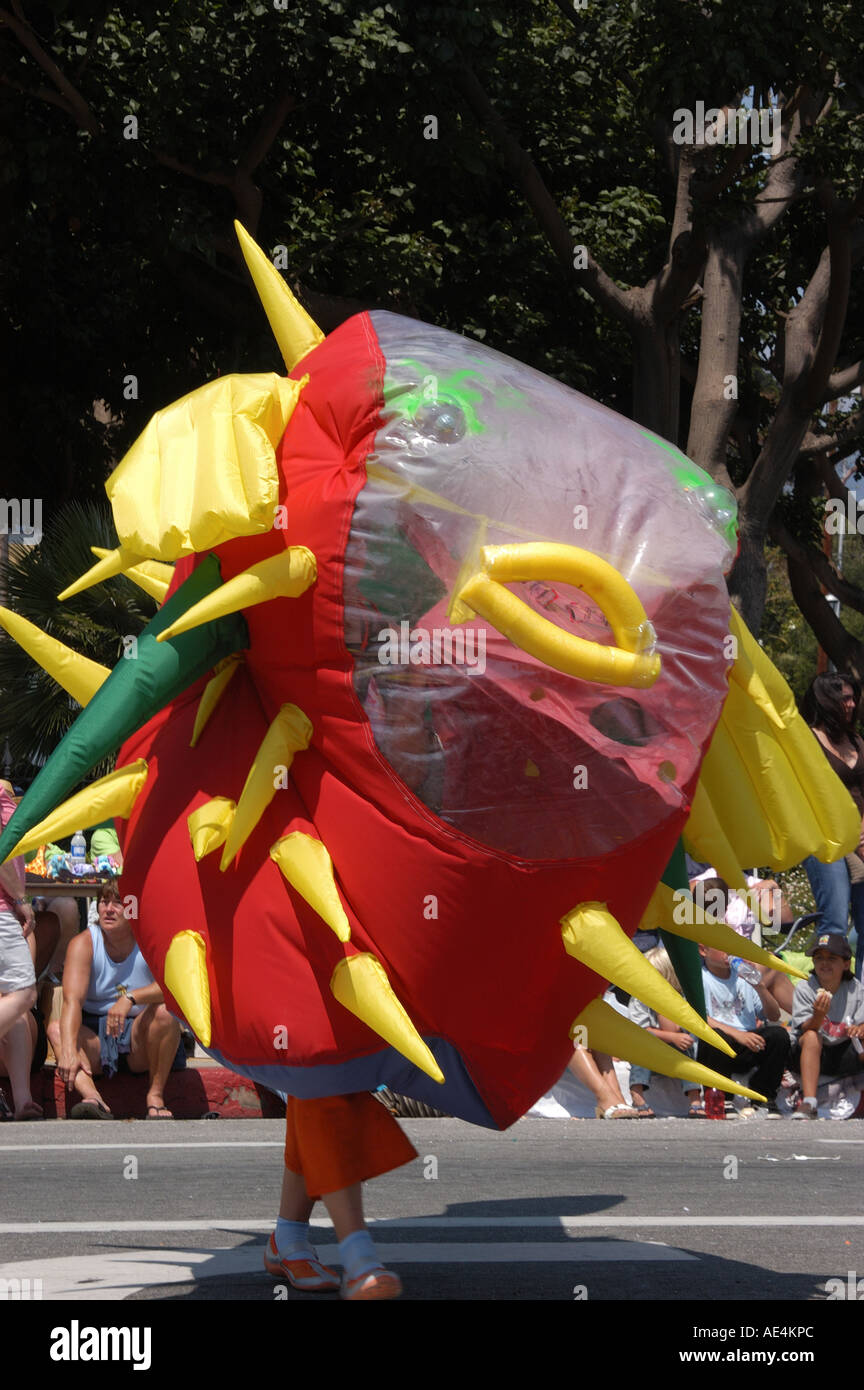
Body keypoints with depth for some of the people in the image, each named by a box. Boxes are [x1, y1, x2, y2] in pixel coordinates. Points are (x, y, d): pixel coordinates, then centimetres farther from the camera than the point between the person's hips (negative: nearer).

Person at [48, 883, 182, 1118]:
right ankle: (93, 1098, -49)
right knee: (56, 1028, -26)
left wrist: (131, 998, -41)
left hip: (140, 1036, -1)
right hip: (96, 1039, 2)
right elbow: (72, 1000, -20)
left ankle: (156, 1095, -20)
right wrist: (68, 1051, -37)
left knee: (164, 1012, -29)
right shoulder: (83, 944, -6)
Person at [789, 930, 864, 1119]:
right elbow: (806, 1030, -12)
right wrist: (818, 1016, -36)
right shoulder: (804, 988, -4)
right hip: (809, 1054, -2)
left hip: (844, 1057, 2)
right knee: (812, 1036, -34)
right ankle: (809, 1103, -43)